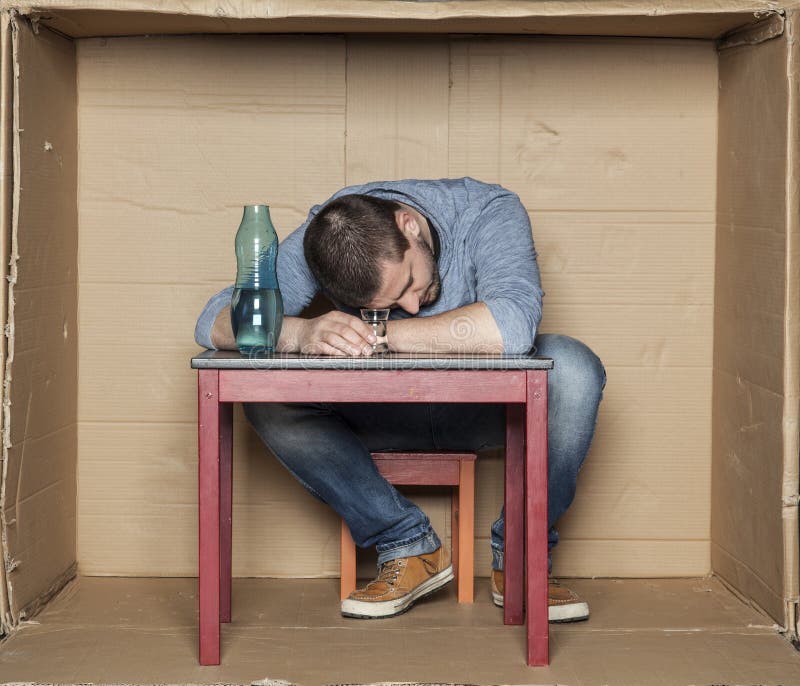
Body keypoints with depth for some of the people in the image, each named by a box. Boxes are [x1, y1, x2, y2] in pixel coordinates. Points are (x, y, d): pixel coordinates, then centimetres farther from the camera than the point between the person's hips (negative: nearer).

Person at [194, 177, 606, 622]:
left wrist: (381, 334, -36)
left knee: (571, 367, -32)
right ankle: (408, 546, -13)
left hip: (483, 406, -1)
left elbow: (513, 327, -43)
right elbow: (213, 322, -24)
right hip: (380, 414, 2)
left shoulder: (488, 212, -26)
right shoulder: (322, 240, -19)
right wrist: (301, 333, -44)